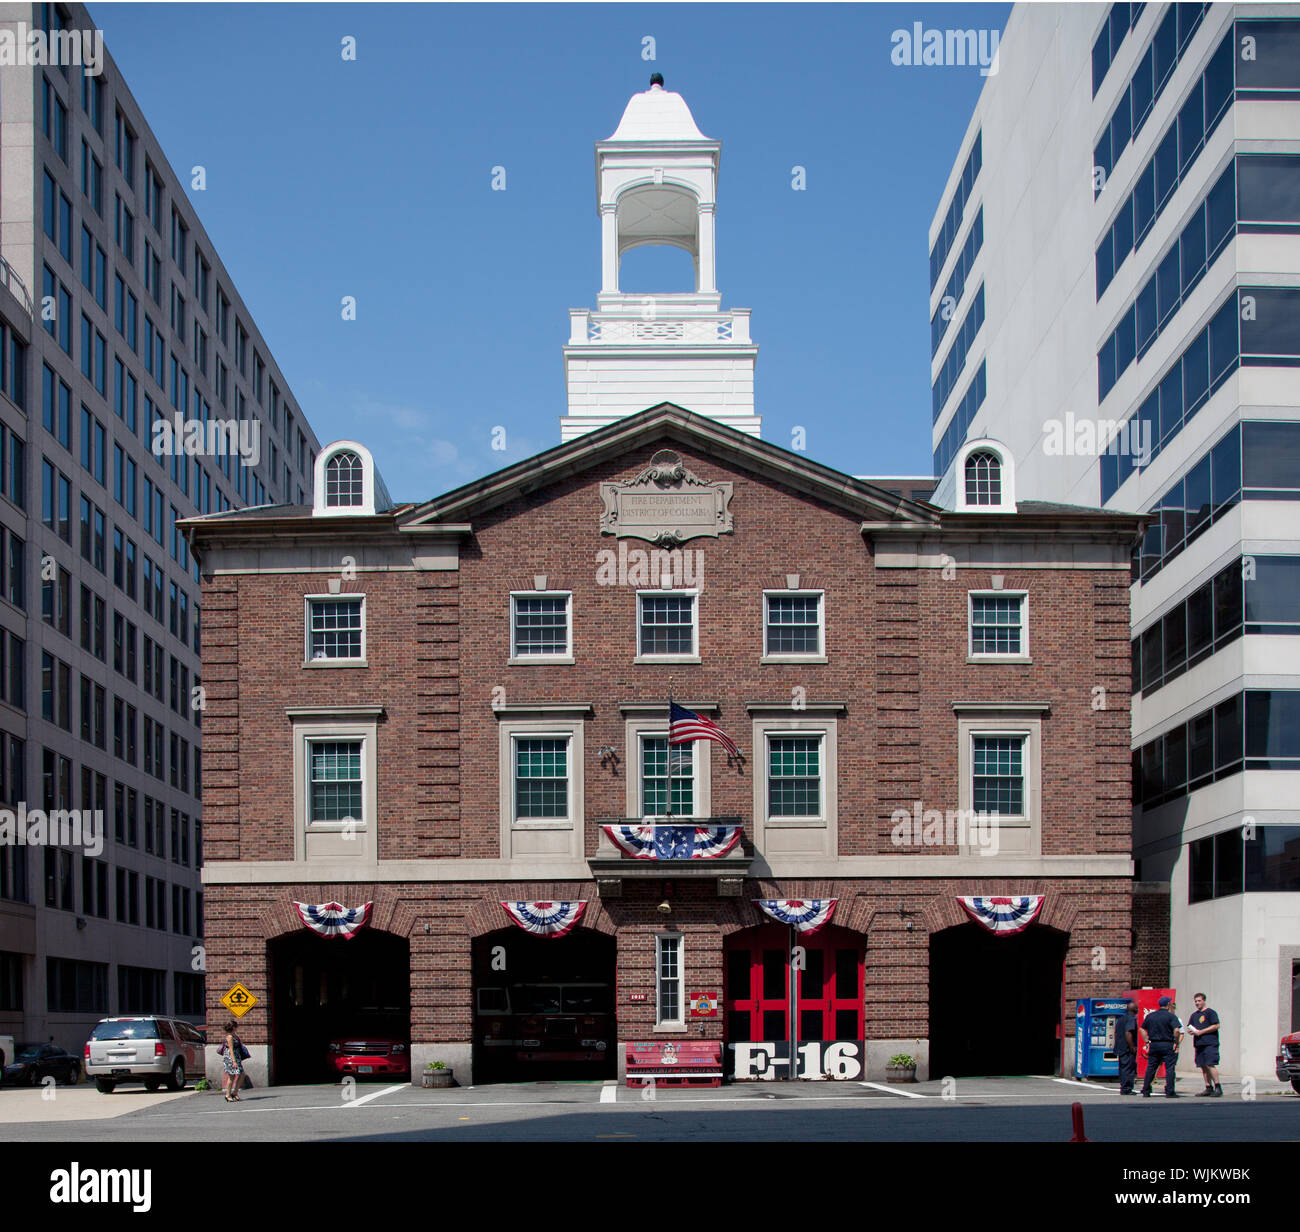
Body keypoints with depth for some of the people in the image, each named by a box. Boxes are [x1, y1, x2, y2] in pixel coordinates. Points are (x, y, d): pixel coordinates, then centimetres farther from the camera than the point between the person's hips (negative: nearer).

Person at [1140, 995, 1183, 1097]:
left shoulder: (1150, 1015, 10)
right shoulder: (1171, 1016, -7)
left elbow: (1142, 1029, 14)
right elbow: (1176, 1030, -19)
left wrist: (1147, 1042, 15)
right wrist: (1176, 1043, -9)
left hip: (1153, 1045, 5)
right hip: (1167, 1045, -5)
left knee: (1150, 1068, 10)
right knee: (1169, 1068, 0)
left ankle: (1145, 1091, 11)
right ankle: (1169, 1092, -3)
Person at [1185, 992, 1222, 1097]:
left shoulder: (1210, 1012, -1)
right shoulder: (1194, 1015, 20)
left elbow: (1216, 1026, -10)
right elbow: (1189, 1028, 25)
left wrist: (1200, 1032, -12)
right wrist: (1190, 1031, -1)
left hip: (1210, 1044, -7)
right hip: (1199, 1044, 7)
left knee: (1210, 1064, -15)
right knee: (1203, 1066, 5)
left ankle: (1218, 1087, -10)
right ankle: (1209, 1088, 9)